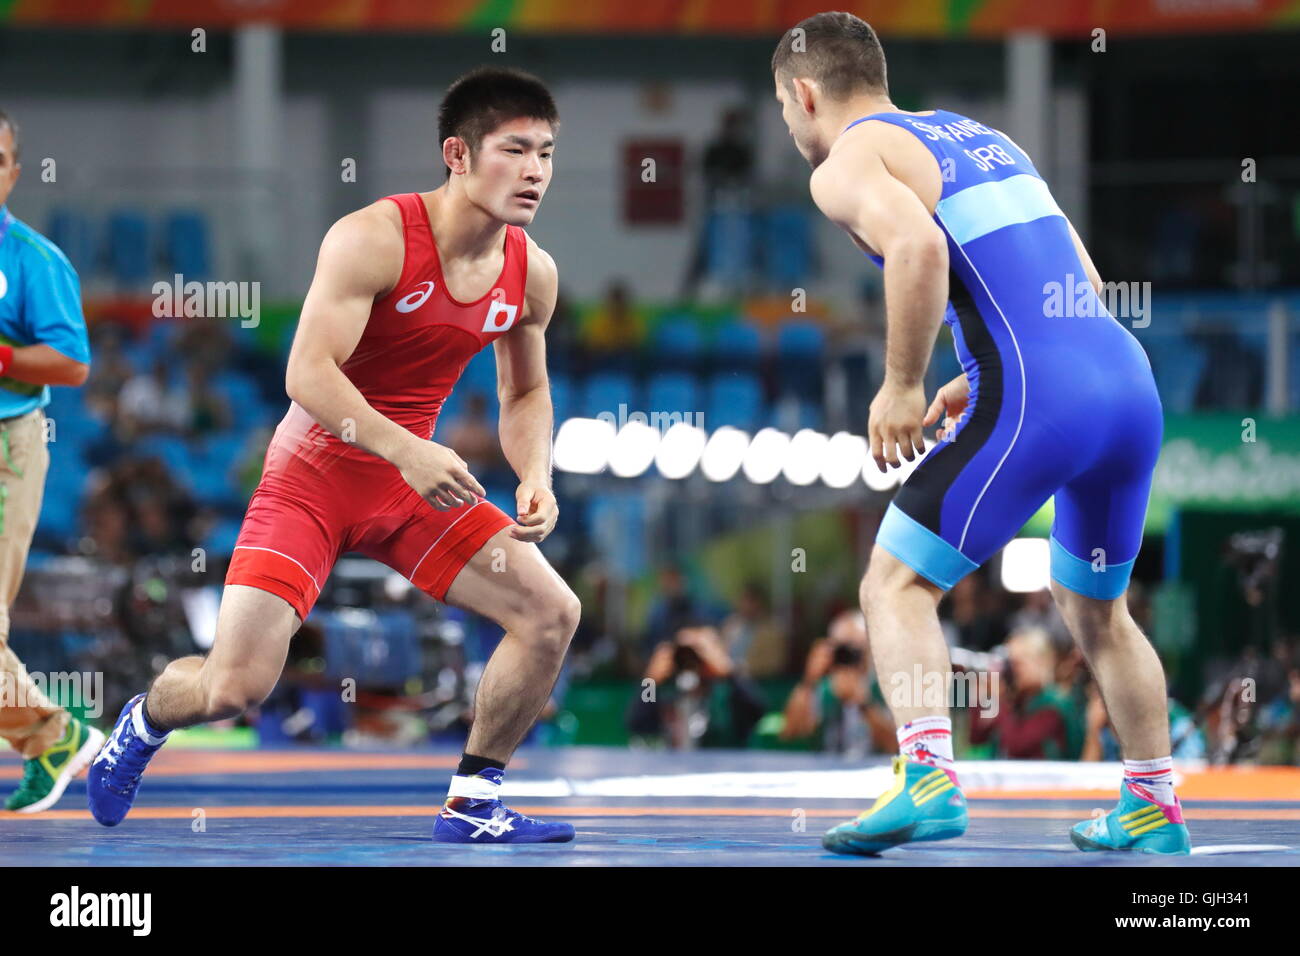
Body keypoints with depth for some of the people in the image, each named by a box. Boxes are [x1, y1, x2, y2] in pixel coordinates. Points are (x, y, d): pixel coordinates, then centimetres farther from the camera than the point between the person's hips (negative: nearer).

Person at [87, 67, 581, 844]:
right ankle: (145, 723, 23)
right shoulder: (374, 239, -22)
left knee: (552, 613, -6)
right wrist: (406, 451, -39)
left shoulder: (533, 274, -2)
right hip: (314, 474, -6)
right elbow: (308, 374, -28)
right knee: (235, 686, -14)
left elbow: (526, 393, 14)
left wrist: (536, 478, -6)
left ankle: (473, 804, 8)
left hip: (412, 484, 6)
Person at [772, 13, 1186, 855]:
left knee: (897, 587, 1)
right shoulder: (978, 138, 27)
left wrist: (902, 385, -11)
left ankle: (927, 778, -17)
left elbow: (919, 247, -20)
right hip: (1130, 378, 7)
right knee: (1096, 610, 25)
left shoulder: (847, 163, 3)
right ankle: (1154, 810, 27)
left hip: (1034, 398, -7)